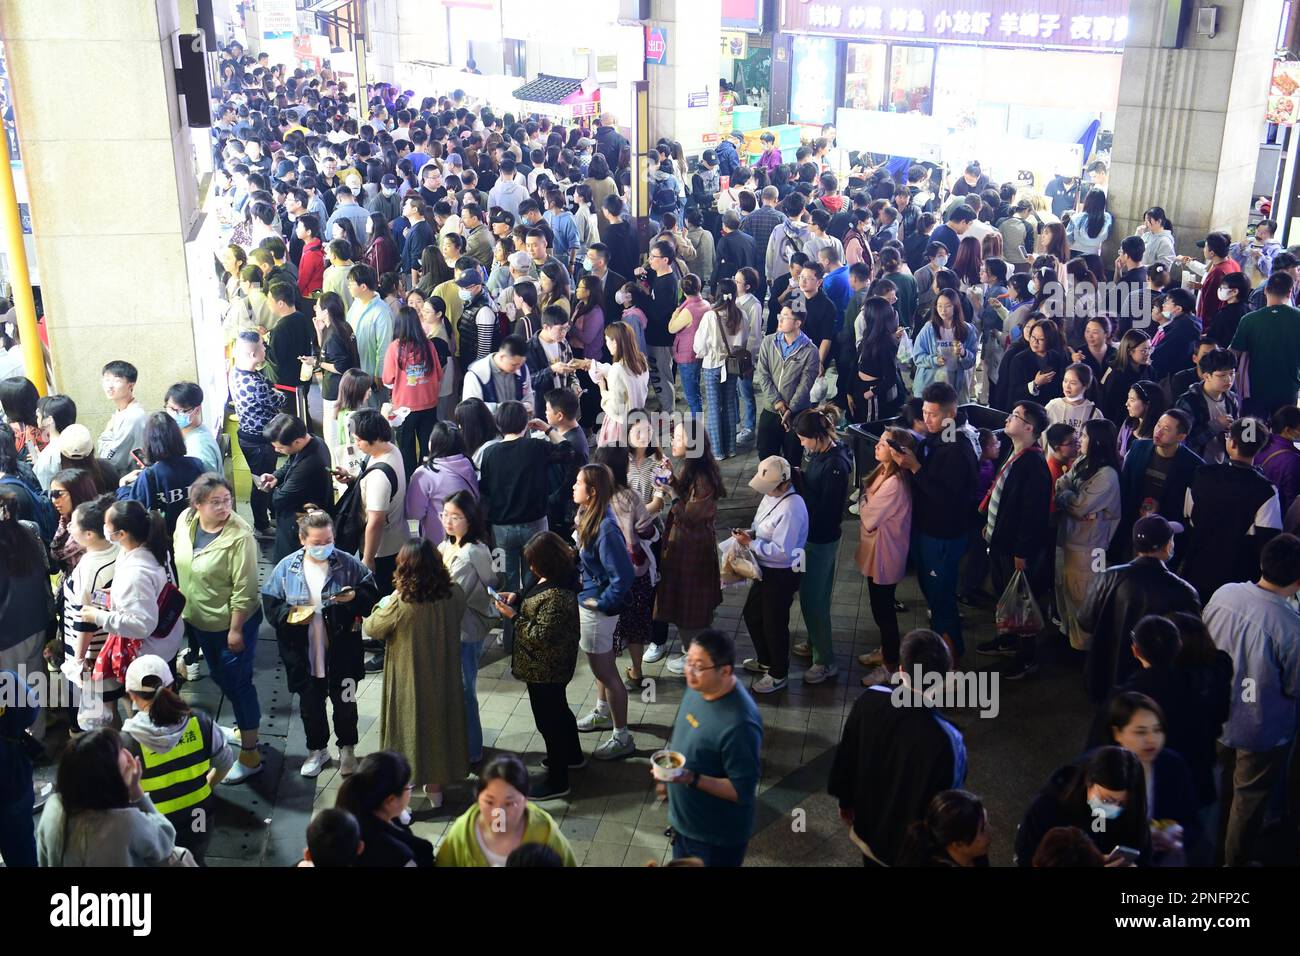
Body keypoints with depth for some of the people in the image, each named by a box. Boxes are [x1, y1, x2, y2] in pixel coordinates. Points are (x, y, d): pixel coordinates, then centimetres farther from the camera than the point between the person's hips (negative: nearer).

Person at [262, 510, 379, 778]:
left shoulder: (349, 565, -8)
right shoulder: (286, 568, -6)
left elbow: (372, 595, -3)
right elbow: (270, 605, 0)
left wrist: (355, 597, -23)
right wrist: (290, 615, -19)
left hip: (341, 653, -1)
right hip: (303, 654, 1)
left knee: (345, 703, 13)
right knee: (310, 704, 17)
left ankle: (347, 749, 35)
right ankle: (317, 750, 38)